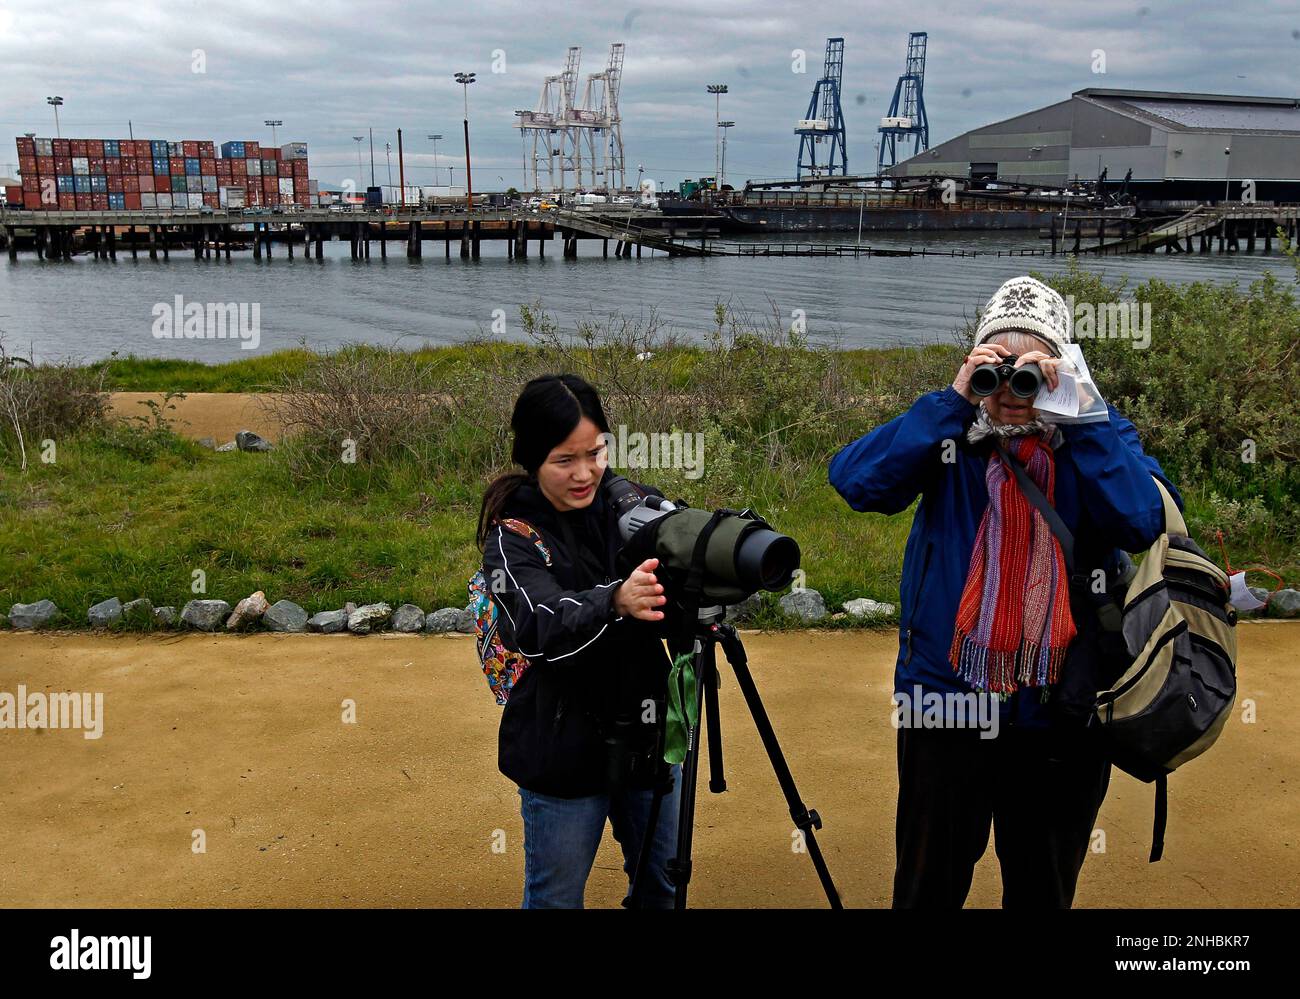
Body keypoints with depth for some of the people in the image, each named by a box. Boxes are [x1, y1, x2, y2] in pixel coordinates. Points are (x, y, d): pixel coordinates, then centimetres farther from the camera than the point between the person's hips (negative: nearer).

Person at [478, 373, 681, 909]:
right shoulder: (514, 537, -13)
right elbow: (543, 630, -29)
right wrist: (615, 603, -49)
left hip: (648, 735, 4)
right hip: (564, 749, -3)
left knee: (664, 887, 19)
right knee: (556, 898, 11)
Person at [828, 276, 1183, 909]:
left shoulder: (1098, 433, -1)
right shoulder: (948, 431, -1)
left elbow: (1146, 520, -18)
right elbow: (855, 481, -17)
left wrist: (1078, 412, -21)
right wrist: (953, 401, -20)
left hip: (1062, 707, 1)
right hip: (947, 694, 0)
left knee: (1045, 887, 19)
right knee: (930, 884, 15)